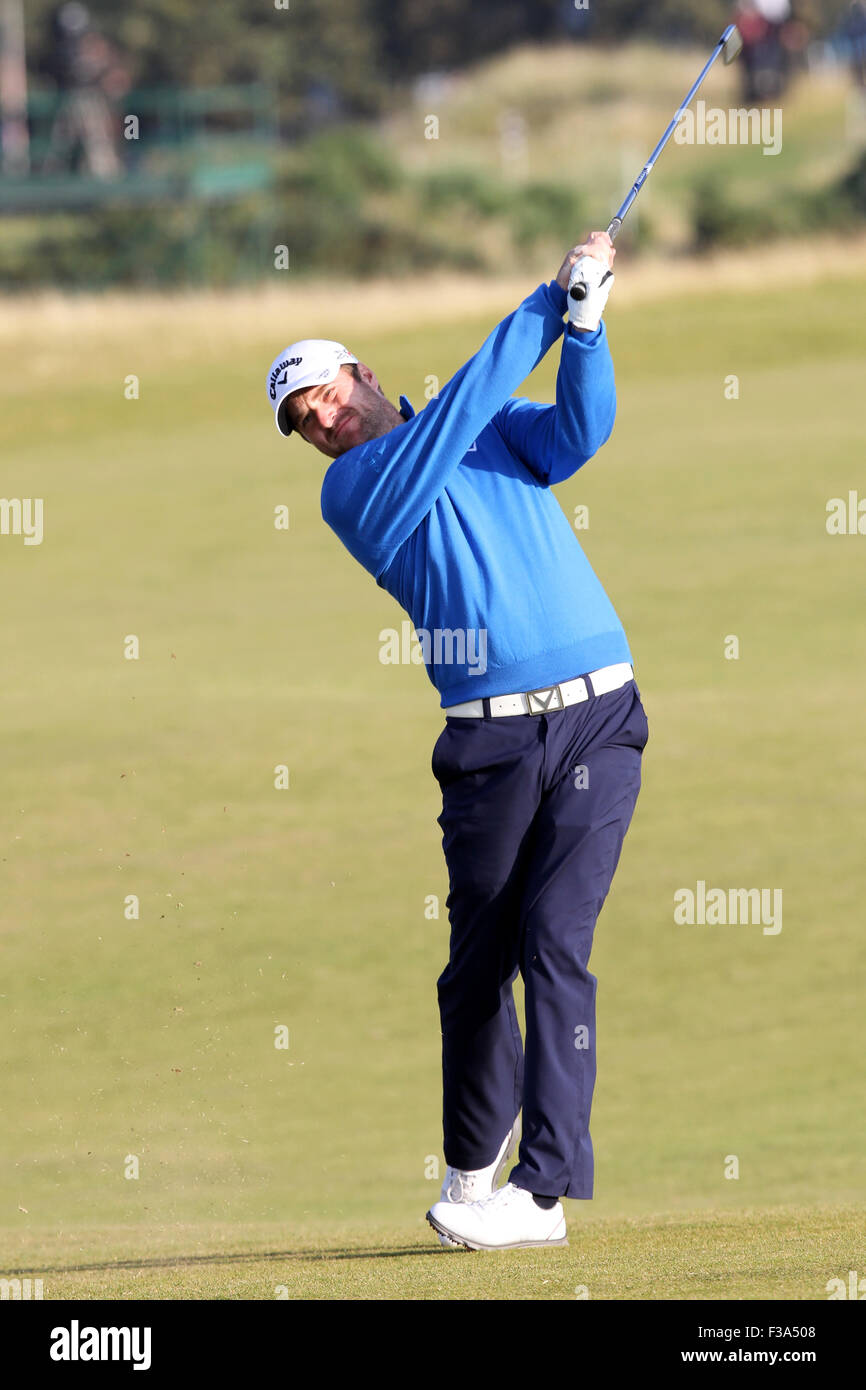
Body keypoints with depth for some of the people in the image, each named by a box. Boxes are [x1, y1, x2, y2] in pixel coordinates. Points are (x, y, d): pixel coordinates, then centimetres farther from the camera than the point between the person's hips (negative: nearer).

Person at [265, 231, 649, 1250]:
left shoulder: (504, 436, 13)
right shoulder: (354, 490, 1)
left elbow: (579, 430, -6)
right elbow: (460, 412, -9)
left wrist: (584, 322, -22)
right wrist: (549, 306, -7)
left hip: (596, 719, 0)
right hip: (489, 741, 0)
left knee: (554, 944, -10)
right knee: (478, 963, 3)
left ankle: (546, 1188, -13)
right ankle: (474, 1168, 24)